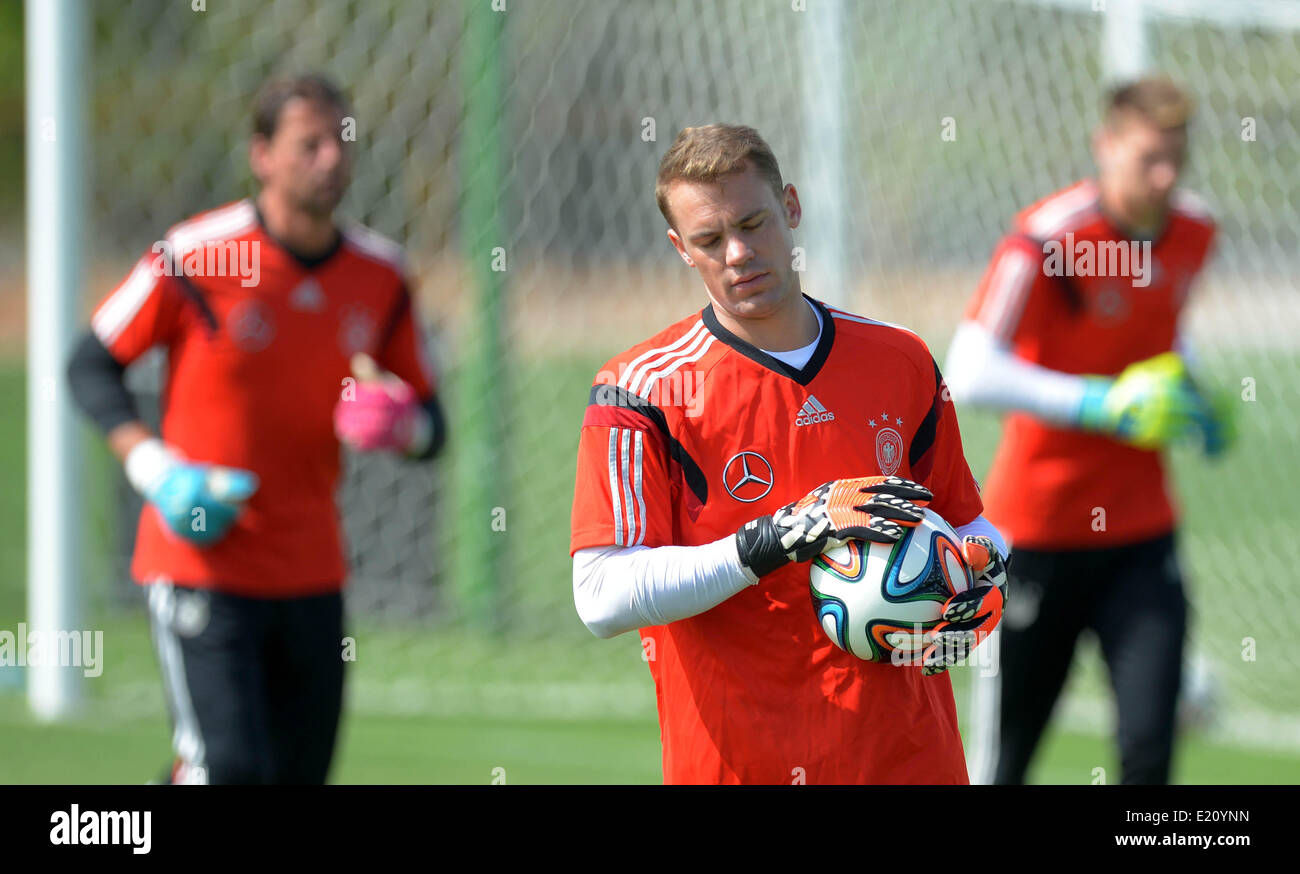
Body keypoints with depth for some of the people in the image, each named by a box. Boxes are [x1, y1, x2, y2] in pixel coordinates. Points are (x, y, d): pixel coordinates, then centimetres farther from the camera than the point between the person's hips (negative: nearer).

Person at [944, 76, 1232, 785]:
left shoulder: (1194, 233, 2)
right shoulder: (1046, 239, -18)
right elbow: (970, 375, -28)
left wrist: (1189, 393, 5)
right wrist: (1104, 404, -33)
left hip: (1140, 533, 4)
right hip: (1039, 532, -4)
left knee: (1150, 747, -11)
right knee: (1008, 758, 6)